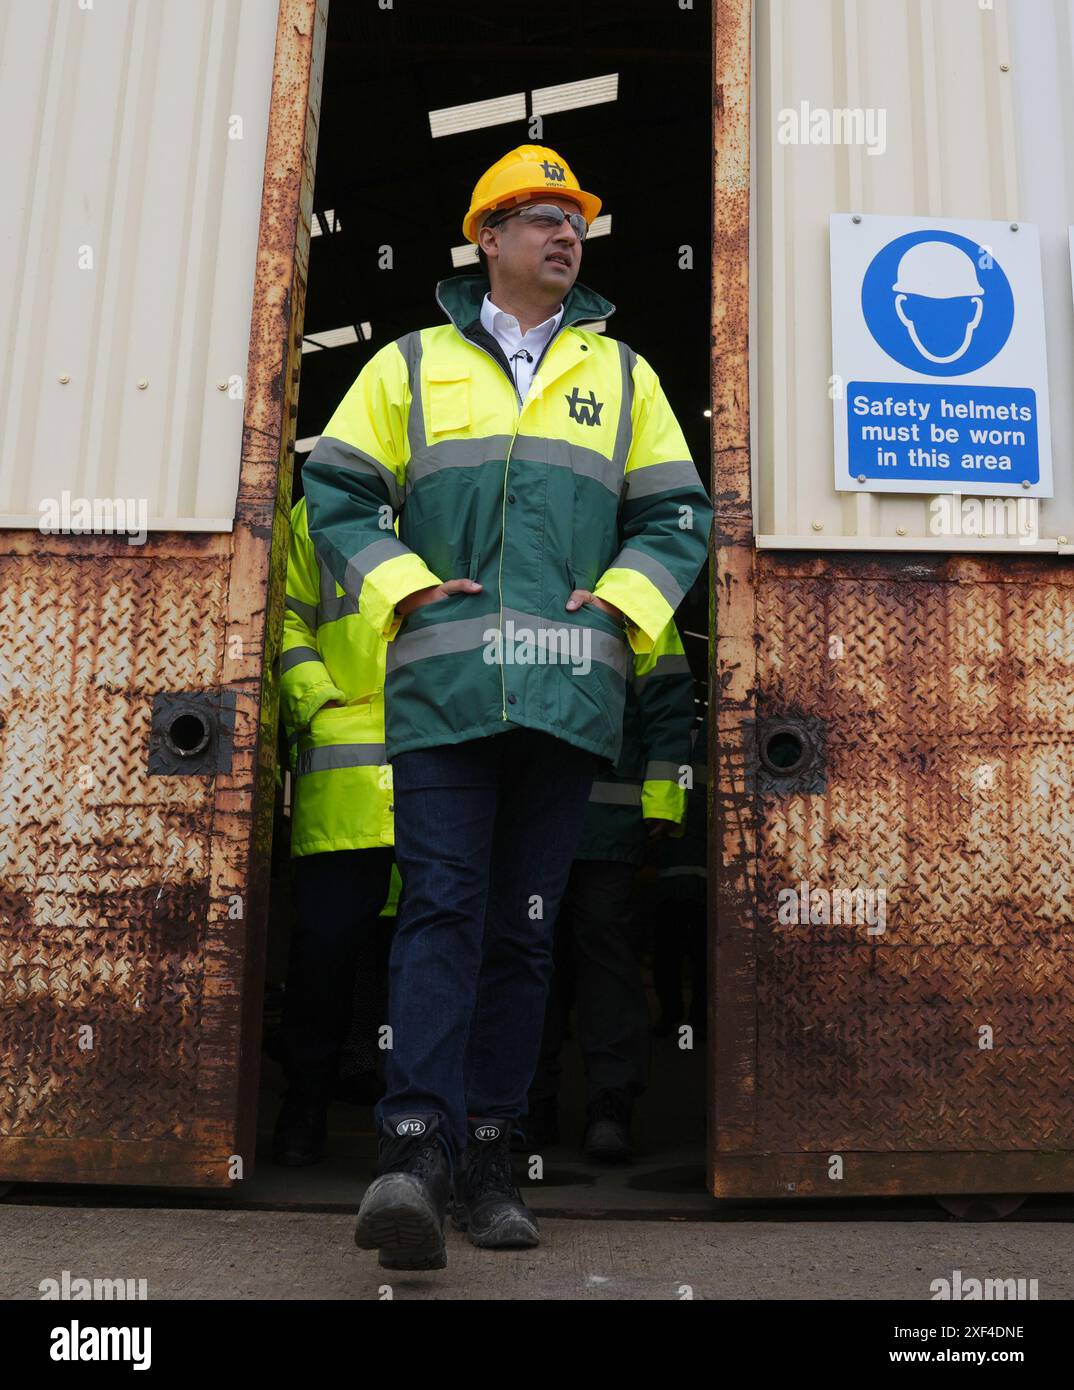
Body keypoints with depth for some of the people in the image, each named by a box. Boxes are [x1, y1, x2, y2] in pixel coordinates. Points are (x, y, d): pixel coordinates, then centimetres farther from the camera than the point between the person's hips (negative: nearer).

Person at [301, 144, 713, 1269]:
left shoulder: (621, 374, 20)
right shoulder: (413, 364, 16)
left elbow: (676, 515, 16)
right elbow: (337, 488, 11)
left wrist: (619, 602, -1)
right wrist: (402, 588, -4)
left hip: (568, 690, 2)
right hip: (444, 682, -2)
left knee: (522, 926, 4)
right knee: (442, 909, -11)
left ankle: (485, 1155, 11)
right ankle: (415, 1149, -13)